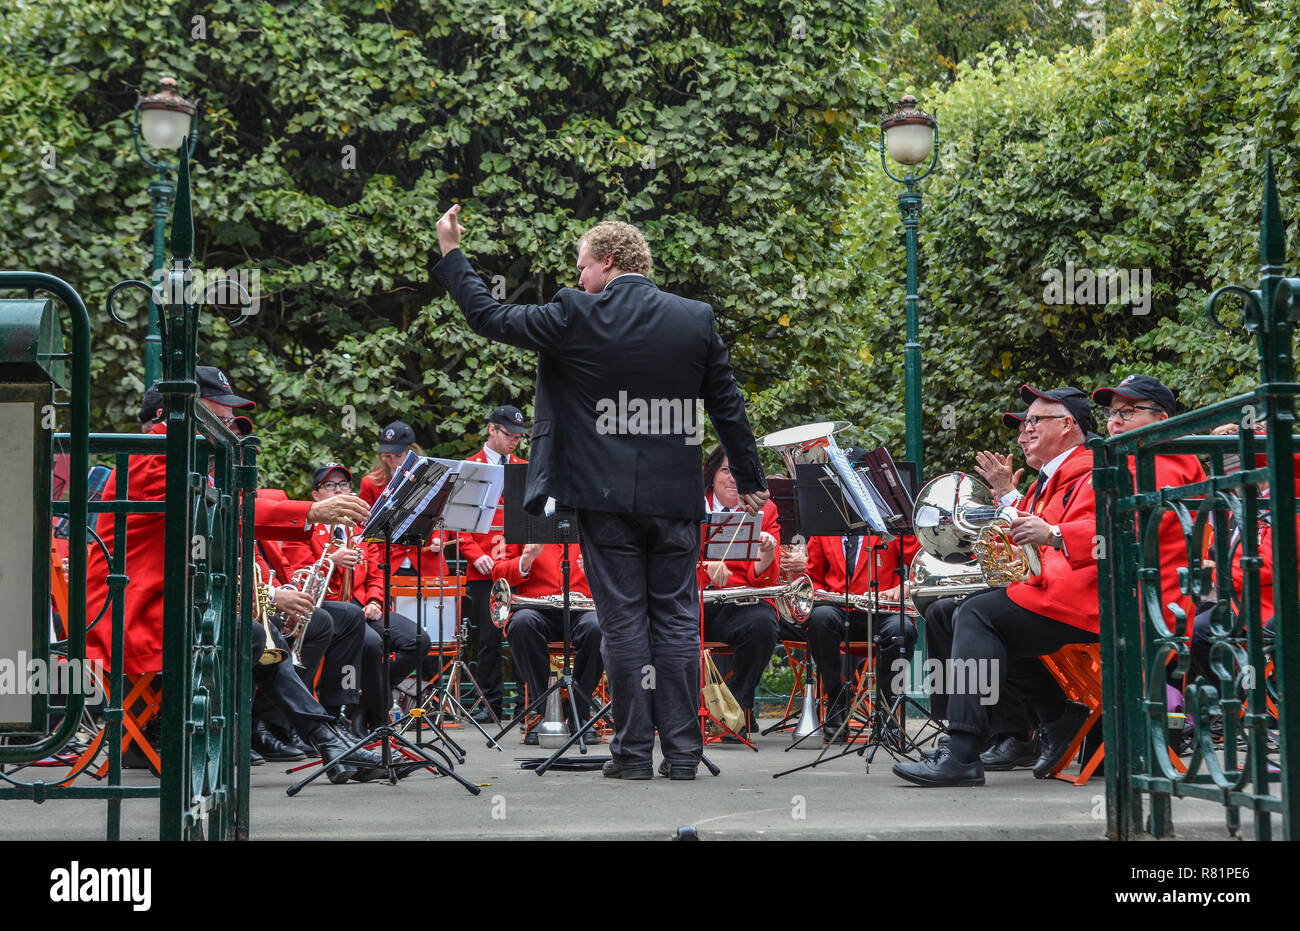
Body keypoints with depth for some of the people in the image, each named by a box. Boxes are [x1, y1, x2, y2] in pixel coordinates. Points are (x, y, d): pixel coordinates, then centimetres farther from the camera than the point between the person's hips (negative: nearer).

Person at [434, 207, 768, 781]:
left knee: (623, 622, 3)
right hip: (675, 497, 3)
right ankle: (683, 751, 9)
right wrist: (749, 480, 17)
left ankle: (634, 751, 6)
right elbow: (727, 405, 8)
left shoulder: (576, 317, -7)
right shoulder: (697, 319, 3)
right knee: (675, 620, 8)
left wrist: (450, 253, 14)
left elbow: (490, 316, 1)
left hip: (605, 497, -3)